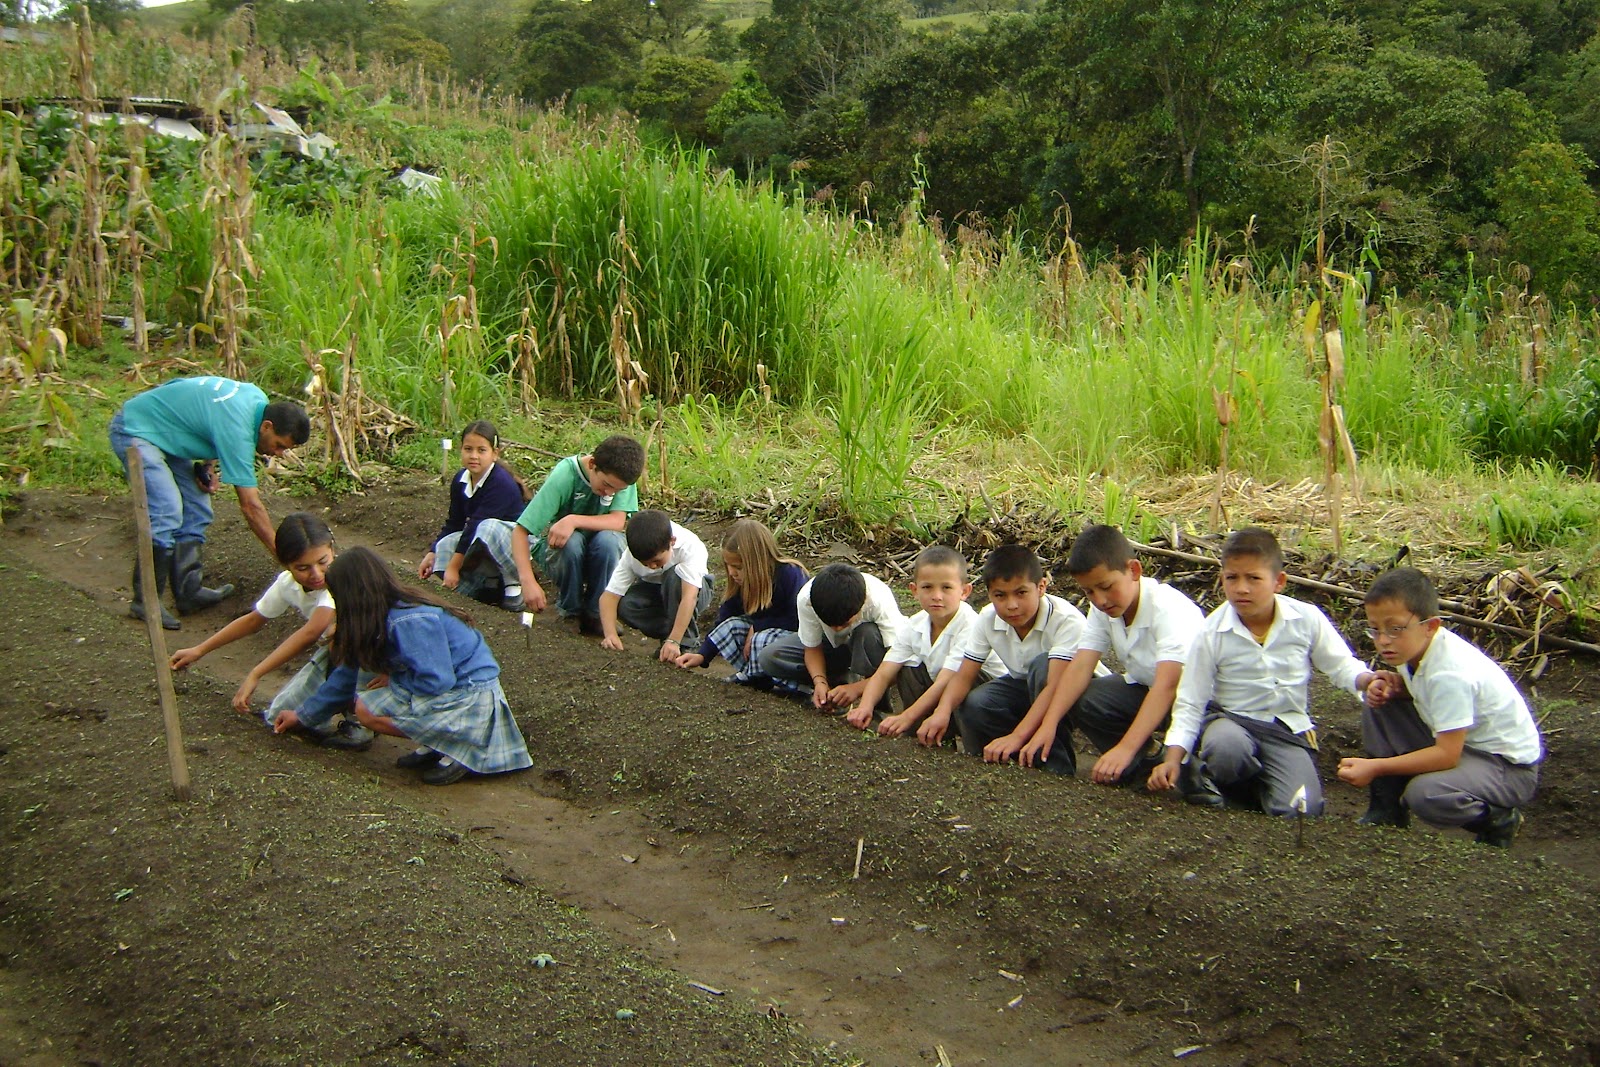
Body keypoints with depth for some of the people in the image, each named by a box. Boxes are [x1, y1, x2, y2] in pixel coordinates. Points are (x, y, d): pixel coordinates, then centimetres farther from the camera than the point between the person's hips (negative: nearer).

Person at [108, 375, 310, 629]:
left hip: (165, 433, 10)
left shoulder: (257, 399, -6)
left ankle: (188, 592, 8)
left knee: (197, 511, 4)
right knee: (167, 513, -20)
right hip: (134, 431, -10)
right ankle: (145, 602, -12)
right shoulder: (237, 430, -31)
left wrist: (207, 466, -1)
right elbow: (250, 506, -29)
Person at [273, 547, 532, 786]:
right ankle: (438, 746, 7)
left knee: (367, 709, -14)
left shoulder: (409, 621, -24)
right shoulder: (387, 616, 6)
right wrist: (303, 715, 24)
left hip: (470, 695, -10)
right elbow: (348, 673, 16)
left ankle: (458, 749, -9)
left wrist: (394, 679, -7)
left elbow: (435, 682, -25)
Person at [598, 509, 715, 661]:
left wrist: (674, 641, -49)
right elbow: (609, 596, -27)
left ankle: (686, 640, -22)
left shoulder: (690, 547, -34)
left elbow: (689, 596, -43)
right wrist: (610, 634, -43)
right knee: (624, 605, -28)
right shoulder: (631, 555, -24)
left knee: (674, 576, -37)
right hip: (654, 592, 3)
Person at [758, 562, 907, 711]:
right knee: (769, 657, -19)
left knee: (869, 633, -39)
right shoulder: (806, 599, -30)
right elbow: (812, 648, -14)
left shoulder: (879, 602, -36)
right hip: (834, 643, 3)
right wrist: (820, 682, -32)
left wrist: (857, 688, -43)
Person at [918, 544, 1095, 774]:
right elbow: (964, 676, -14)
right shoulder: (988, 620, -14)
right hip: (1023, 686, 4)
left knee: (1042, 665, -36)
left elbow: (1056, 686, -39)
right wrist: (943, 711, -36)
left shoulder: (1067, 620, -31)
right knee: (971, 706, -25)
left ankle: (1055, 762, -27)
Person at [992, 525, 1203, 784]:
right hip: (1144, 689, 6)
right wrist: (1048, 725, -32)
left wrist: (1125, 748, -48)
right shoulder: (1103, 609, -8)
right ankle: (1145, 765, -7)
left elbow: (1167, 686, -38)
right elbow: (1080, 668, -18)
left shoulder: (1168, 609, -29)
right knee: (1079, 700, -19)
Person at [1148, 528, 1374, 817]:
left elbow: (1341, 665, 7)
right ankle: (1209, 777, -3)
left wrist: (1368, 679, -18)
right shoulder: (1212, 634, -9)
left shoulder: (1307, 619, -6)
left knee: (1299, 809, -21)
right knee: (1227, 748, -39)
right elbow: (1190, 704, -5)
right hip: (1230, 721, -2)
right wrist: (1173, 759, -16)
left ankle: (1251, 780, 10)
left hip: (1289, 730, 2)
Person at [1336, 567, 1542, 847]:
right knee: (1379, 704, -2)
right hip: (1455, 741, 9)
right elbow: (1416, 686, 15)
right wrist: (1392, 685, -9)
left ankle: (1498, 821, -1)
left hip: (1509, 764, -9)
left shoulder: (1451, 675, -32)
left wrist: (1376, 767, -30)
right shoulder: (1413, 645, -8)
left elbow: (1447, 755, -32)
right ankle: (1387, 812, 8)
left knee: (1426, 795, -34)